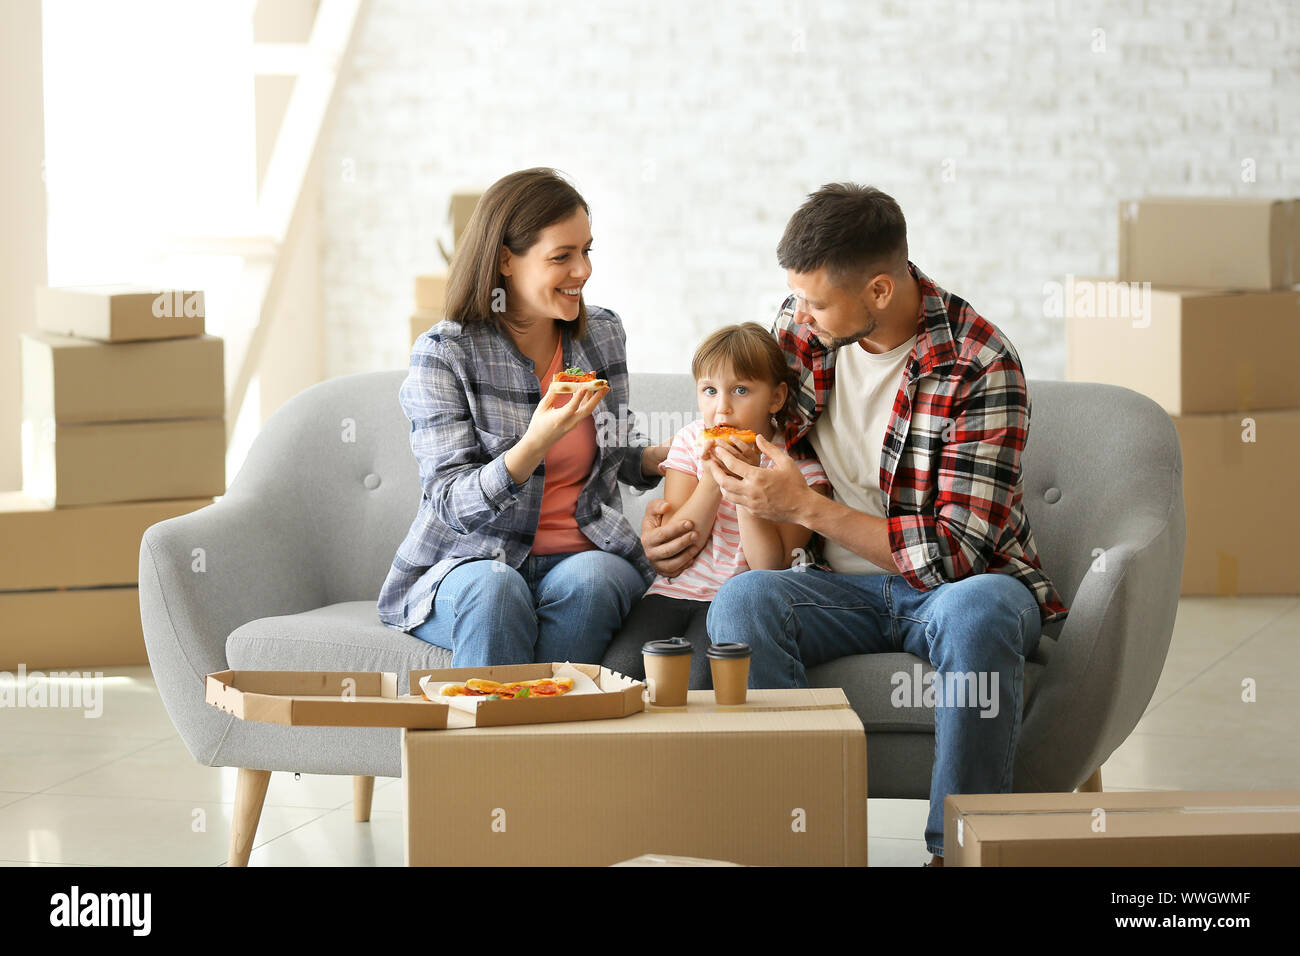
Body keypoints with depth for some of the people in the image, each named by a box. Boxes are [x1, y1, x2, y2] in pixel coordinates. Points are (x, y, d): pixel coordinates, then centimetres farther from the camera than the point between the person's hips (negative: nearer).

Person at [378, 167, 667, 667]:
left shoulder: (602, 333, 8)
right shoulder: (442, 355, -8)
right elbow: (452, 504, -14)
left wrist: (668, 456, 1)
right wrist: (536, 444, -31)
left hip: (587, 555, 3)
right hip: (468, 562, -3)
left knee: (587, 581, -32)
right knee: (493, 589, -37)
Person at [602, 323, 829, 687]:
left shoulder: (798, 464, -4)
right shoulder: (690, 442, 5)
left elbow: (770, 567, -12)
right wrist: (712, 479, -17)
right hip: (677, 590, 3)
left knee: (701, 681, -31)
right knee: (619, 671, -23)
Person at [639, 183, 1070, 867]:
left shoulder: (981, 368, -17)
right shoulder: (802, 324, 0)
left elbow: (957, 551, -21)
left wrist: (805, 507, -21)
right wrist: (668, 515, 0)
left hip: (963, 584, -4)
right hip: (847, 588, 4)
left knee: (977, 610, -41)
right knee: (740, 602, -28)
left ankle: (957, 846, -30)